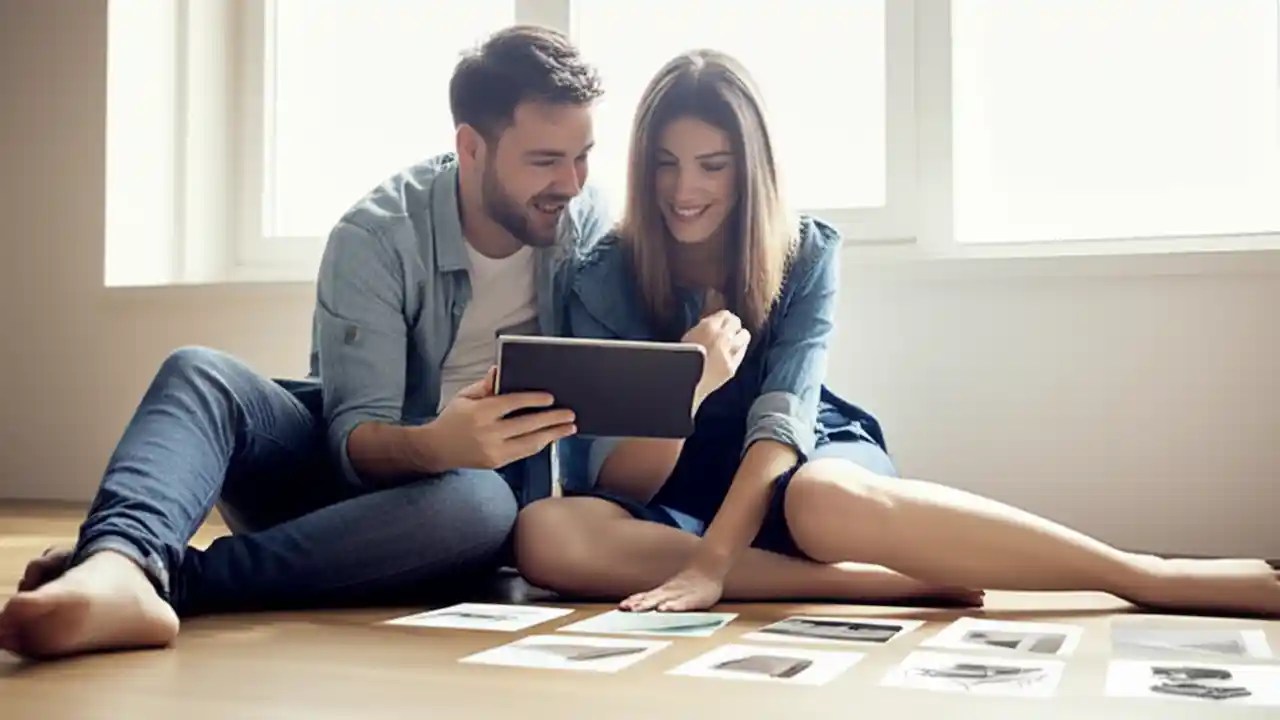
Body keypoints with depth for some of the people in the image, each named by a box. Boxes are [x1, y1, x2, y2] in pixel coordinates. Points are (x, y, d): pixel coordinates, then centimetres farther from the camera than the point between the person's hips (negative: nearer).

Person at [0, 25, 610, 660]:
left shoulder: (586, 224, -7)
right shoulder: (375, 235, -16)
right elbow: (356, 438, -21)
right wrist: (434, 445, -43)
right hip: (360, 461, 0)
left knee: (484, 503, -37)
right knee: (200, 373, -26)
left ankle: (163, 579, -41)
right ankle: (121, 566, -56)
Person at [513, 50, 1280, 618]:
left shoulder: (806, 253, -8)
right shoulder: (604, 279, -8)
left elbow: (781, 419, -19)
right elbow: (618, 485, -12)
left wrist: (712, 562, -35)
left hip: (807, 464, -1)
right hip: (684, 501, 2)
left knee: (825, 500, -41)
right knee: (544, 533, -33)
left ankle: (1152, 576, -31)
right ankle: (902, 581, -32)